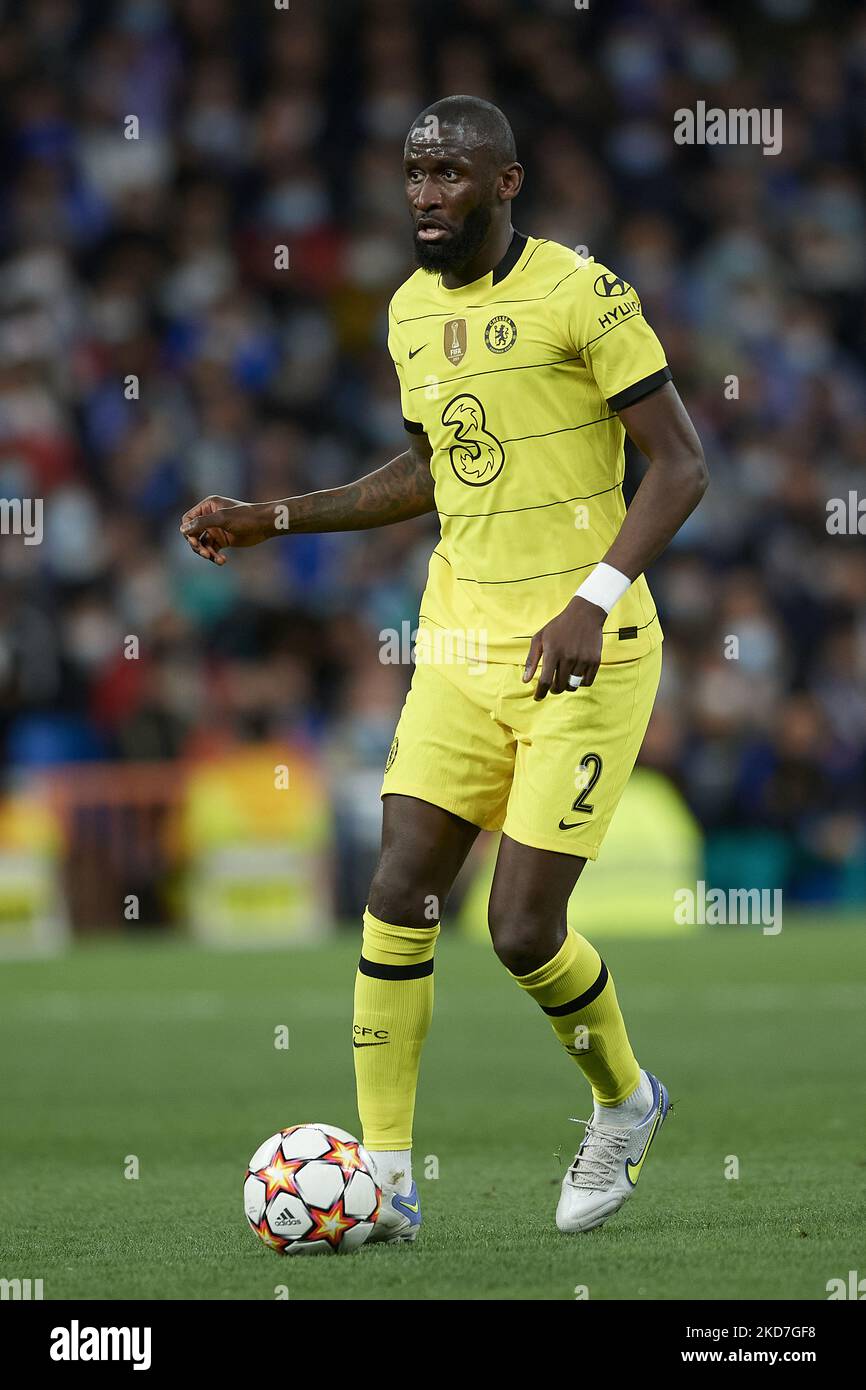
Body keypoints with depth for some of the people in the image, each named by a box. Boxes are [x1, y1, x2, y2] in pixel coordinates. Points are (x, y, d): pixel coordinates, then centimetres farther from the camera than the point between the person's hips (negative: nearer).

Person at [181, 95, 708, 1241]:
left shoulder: (579, 294, -12)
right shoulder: (413, 311, 10)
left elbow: (681, 465, -12)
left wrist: (591, 600, -23)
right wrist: (272, 520, 19)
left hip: (585, 656, -6)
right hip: (461, 648, 6)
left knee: (524, 930, -8)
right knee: (398, 900, -4)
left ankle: (625, 1104, 21)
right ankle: (385, 1178, 1)